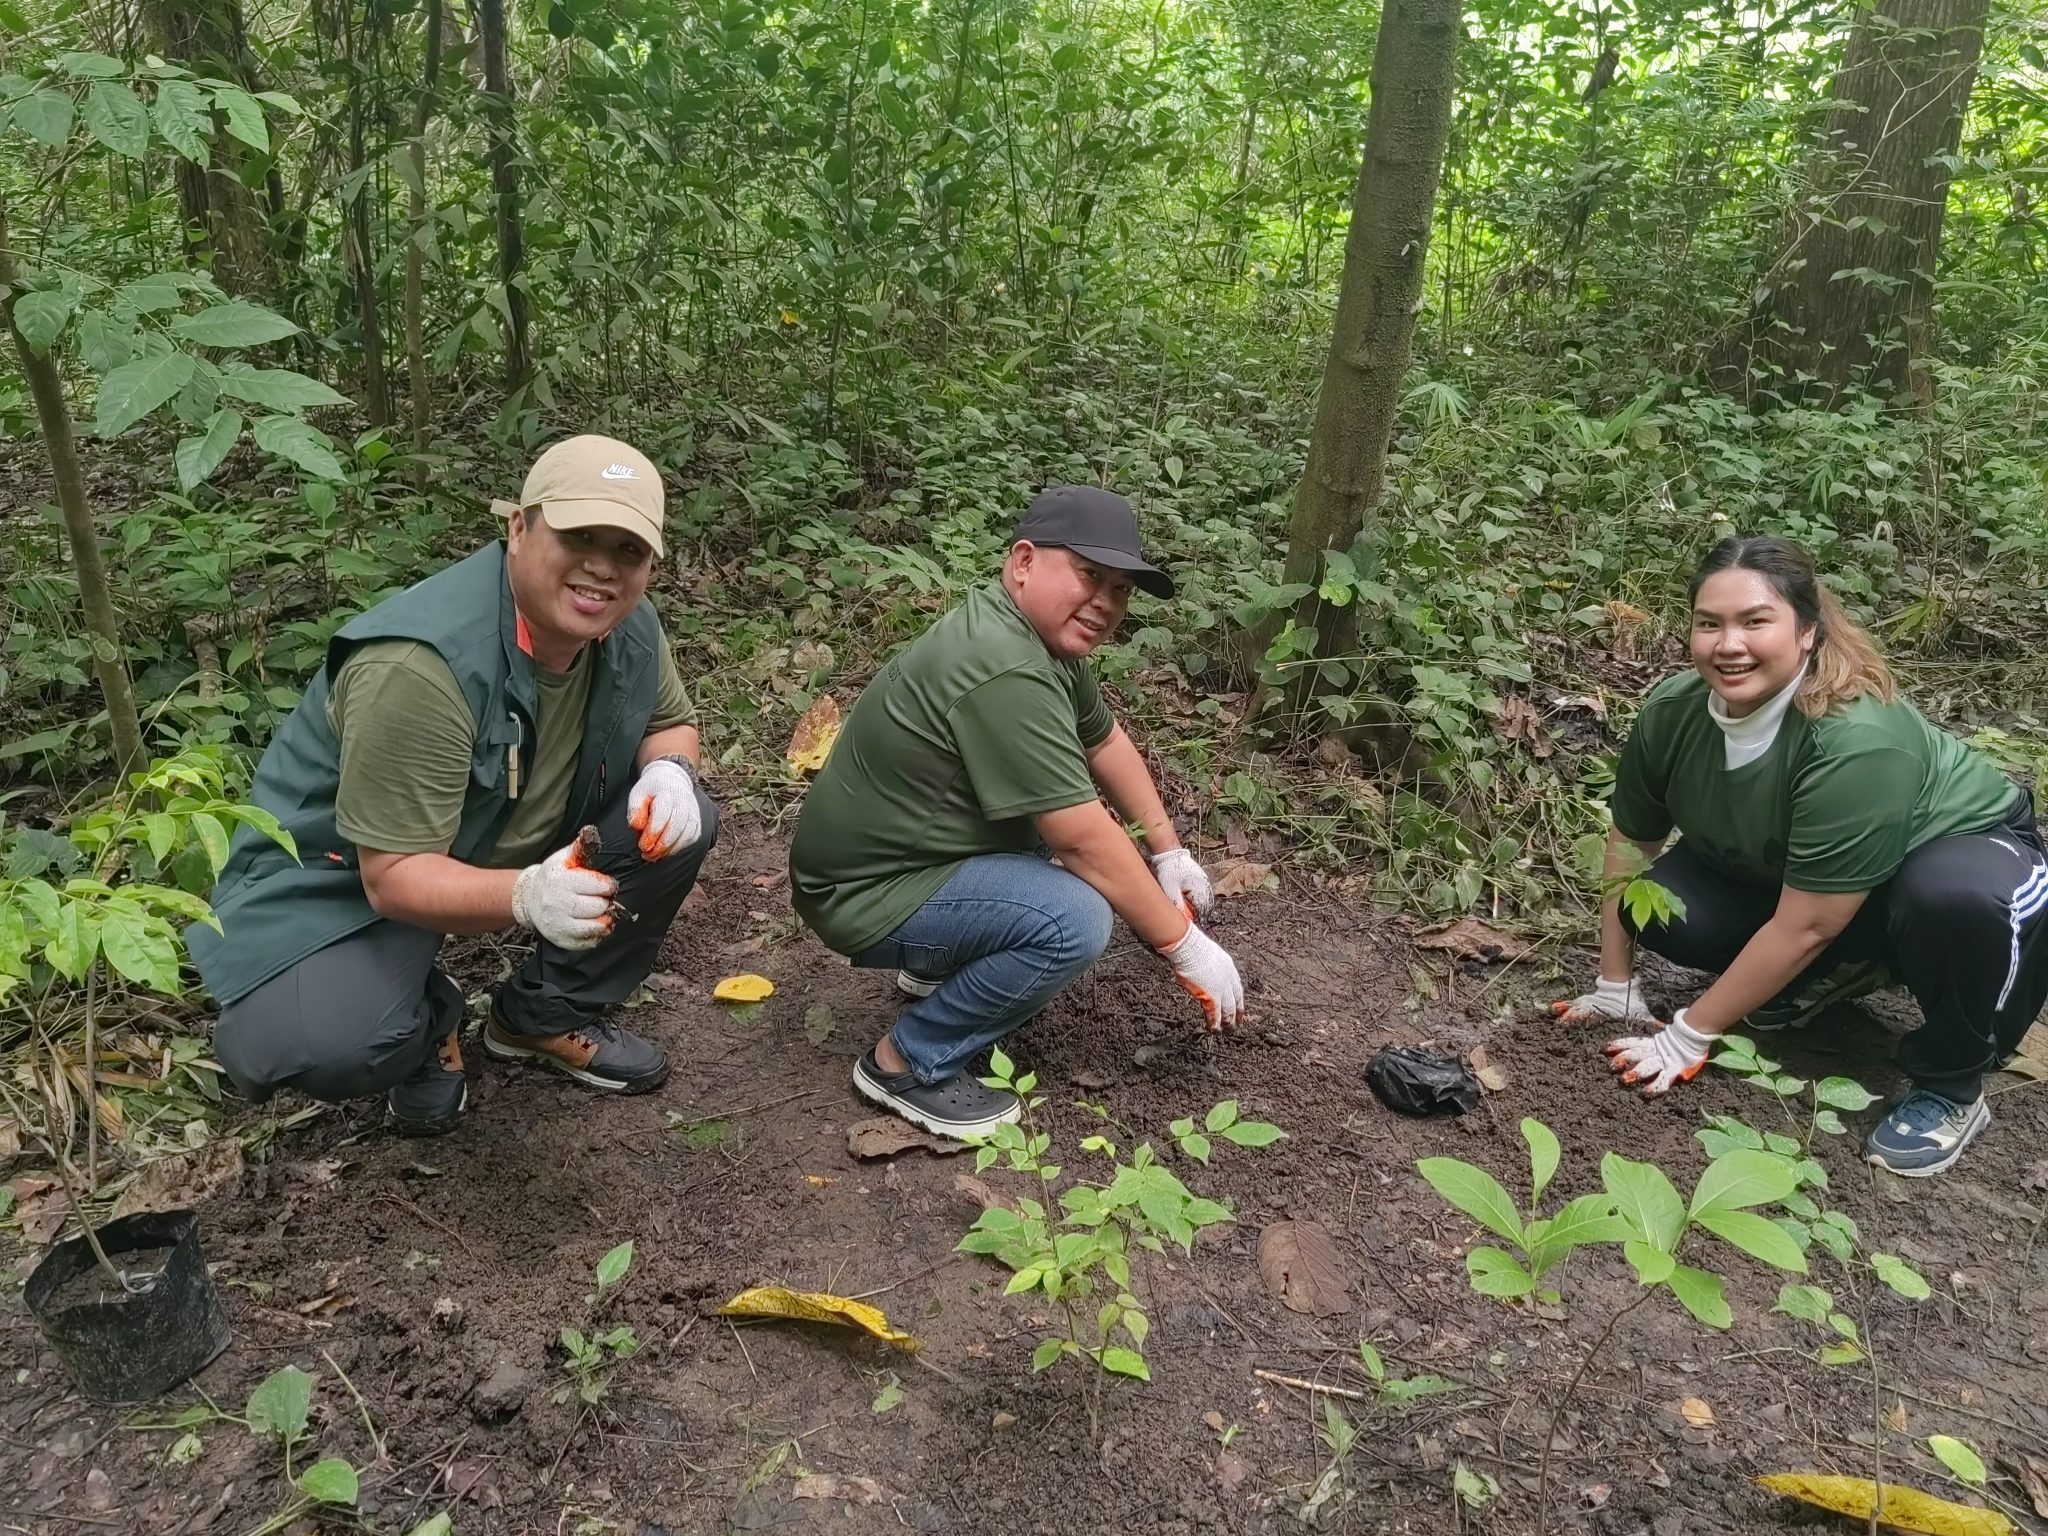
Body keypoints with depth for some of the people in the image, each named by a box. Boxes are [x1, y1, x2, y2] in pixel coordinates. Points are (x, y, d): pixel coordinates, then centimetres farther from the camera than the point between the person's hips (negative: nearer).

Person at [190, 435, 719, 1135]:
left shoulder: (628, 629, -12)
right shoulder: (420, 666, -34)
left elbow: (671, 721, 8)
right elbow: (395, 876, -31)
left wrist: (669, 771, -17)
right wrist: (527, 896, -50)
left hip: (511, 844, 7)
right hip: (346, 878, -6)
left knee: (681, 823, -13)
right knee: (330, 1047, -33)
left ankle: (548, 1015, 7)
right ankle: (429, 1020, 6)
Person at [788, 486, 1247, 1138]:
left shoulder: (1045, 636, 1)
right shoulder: (1004, 674, -30)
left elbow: (1105, 740, 16)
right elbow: (1086, 844, -27)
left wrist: (1168, 850, 14)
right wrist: (1186, 946, -17)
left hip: (898, 847, 10)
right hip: (866, 894, -10)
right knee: (1073, 918, -26)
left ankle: (940, 967, 19)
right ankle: (908, 1062, -8)